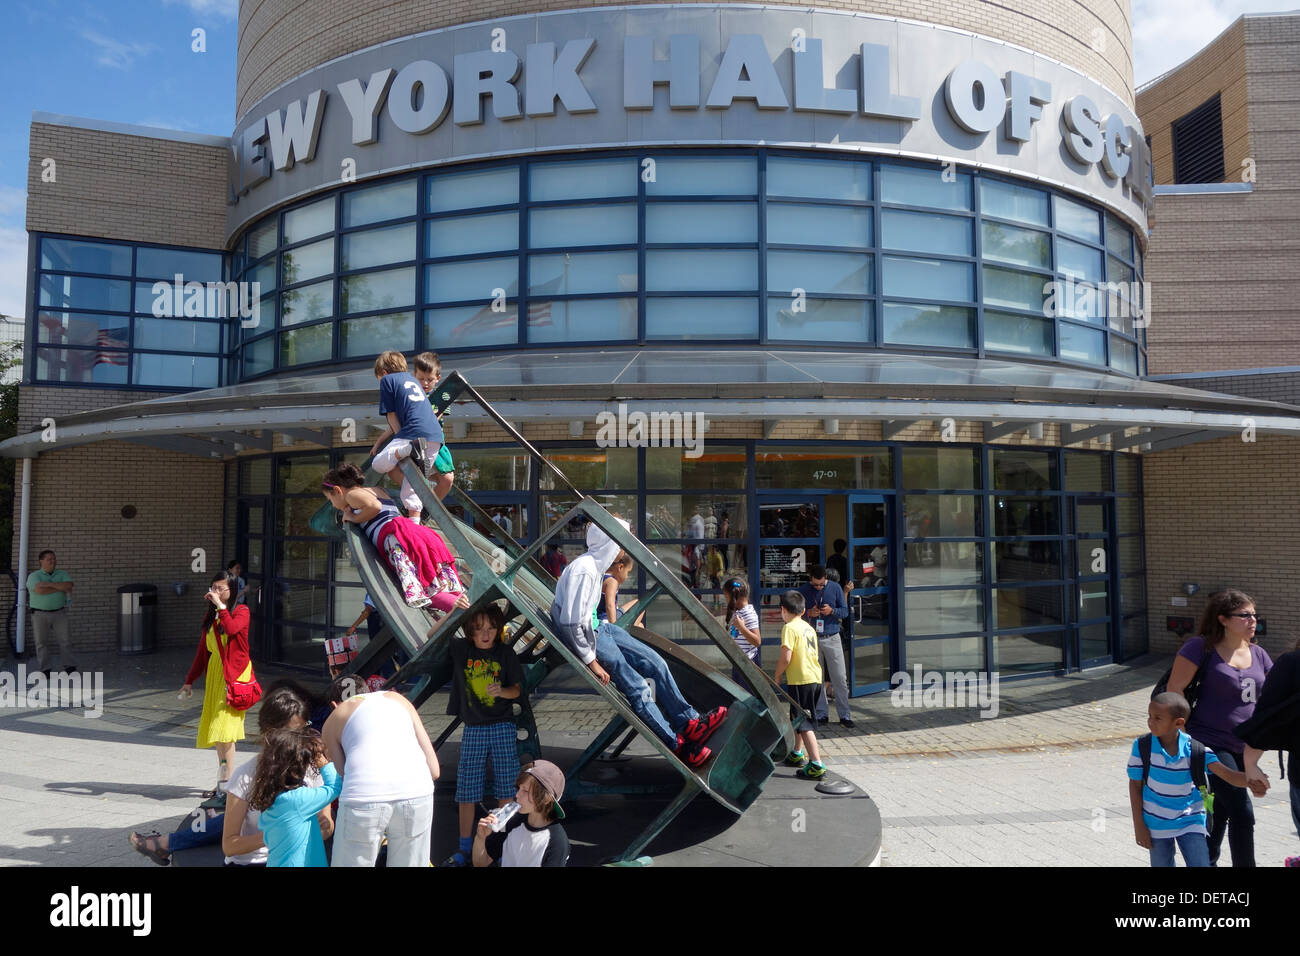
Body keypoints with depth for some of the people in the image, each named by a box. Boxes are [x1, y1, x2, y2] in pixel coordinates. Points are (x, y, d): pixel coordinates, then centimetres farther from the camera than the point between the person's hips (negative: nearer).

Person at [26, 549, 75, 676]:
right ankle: (45, 670, 8)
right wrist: (61, 588, -13)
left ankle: (69, 667, 4)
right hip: (39, 614, -2)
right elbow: (40, 590, -21)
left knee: (65, 640, -1)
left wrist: (50, 584, -18)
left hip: (59, 613, 2)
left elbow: (69, 586, -11)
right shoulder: (34, 576, -3)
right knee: (42, 643, 2)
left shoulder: (62, 574, 7)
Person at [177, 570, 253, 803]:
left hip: (234, 674, -7)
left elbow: (231, 628, -27)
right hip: (214, 672, 7)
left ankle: (226, 786, -10)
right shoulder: (210, 616, 16)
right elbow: (203, 649, 19)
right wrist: (190, 680, 18)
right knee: (216, 729, 7)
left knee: (225, 728, -13)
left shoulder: (241, 611, -4)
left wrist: (221, 606, -18)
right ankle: (223, 782, 14)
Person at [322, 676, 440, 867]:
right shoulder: (398, 699, 29)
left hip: (363, 798, -2)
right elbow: (433, 770, 22)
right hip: (417, 793, 2)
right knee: (408, 863, 17)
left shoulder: (333, 721, 24)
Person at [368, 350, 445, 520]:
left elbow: (392, 416, 5)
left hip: (414, 433, -7)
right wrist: (379, 441, 34)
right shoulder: (412, 379, 32)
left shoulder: (387, 379, 11)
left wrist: (401, 441, 7)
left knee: (379, 464, -3)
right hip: (436, 437, 7)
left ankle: (408, 449, -25)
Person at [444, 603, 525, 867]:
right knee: (466, 792, 1)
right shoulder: (459, 650, 1)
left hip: (503, 728, -1)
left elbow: (517, 690, 3)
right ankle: (464, 848, 13)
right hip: (473, 729, 1)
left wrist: (502, 691, -20)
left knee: (505, 791, 1)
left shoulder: (506, 652, 0)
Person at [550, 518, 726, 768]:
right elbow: (570, 623, -28)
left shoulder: (596, 565, 5)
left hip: (599, 627, 10)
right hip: (585, 636, -10)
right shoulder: (583, 570, -26)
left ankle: (690, 723, 8)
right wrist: (591, 661, -23)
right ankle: (677, 745, -5)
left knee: (656, 663, 2)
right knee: (637, 687, -14)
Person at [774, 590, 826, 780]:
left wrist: (777, 676, -3)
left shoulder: (790, 628, -11)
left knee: (803, 723, -6)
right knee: (798, 718, 24)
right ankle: (797, 754, 38)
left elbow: (786, 658, -18)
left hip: (800, 680, -9)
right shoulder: (809, 627, 14)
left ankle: (817, 765, -11)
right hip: (815, 678, 9)